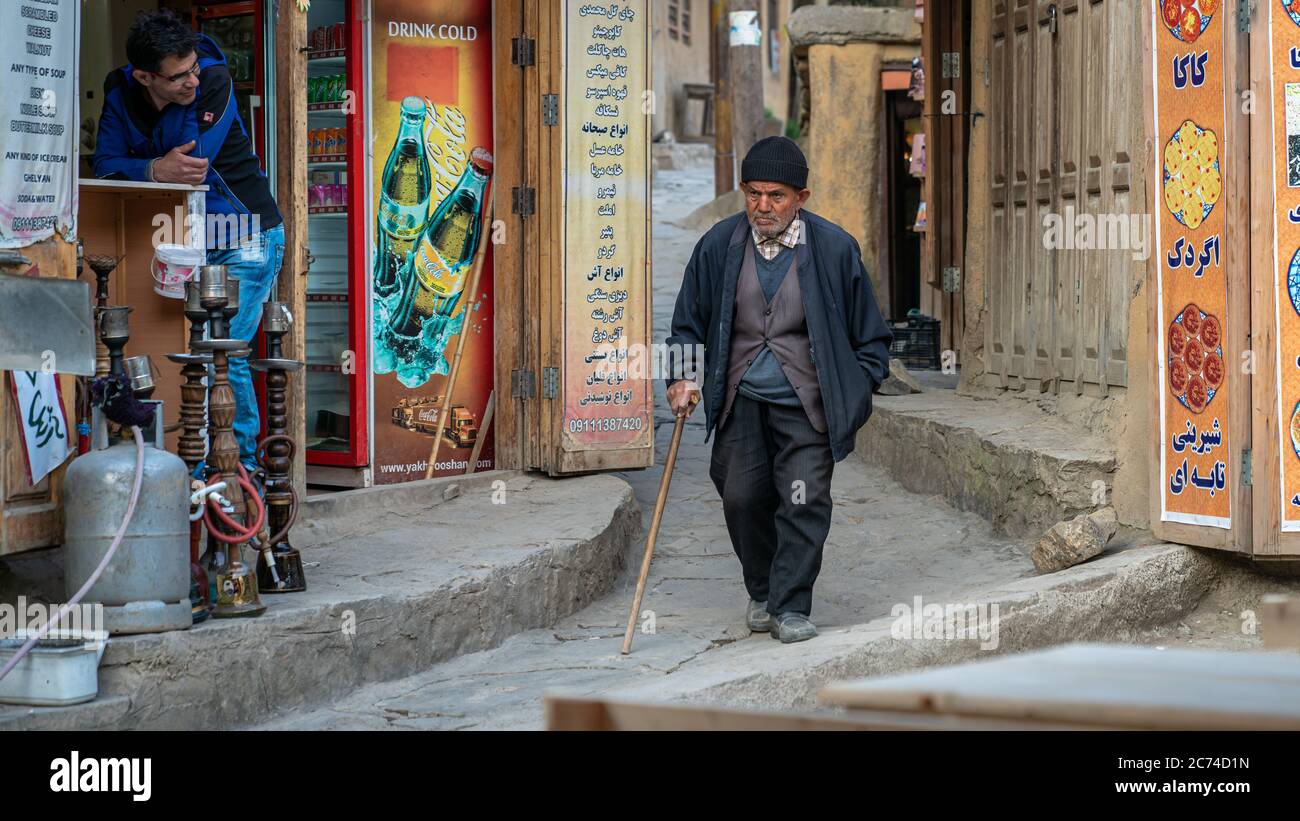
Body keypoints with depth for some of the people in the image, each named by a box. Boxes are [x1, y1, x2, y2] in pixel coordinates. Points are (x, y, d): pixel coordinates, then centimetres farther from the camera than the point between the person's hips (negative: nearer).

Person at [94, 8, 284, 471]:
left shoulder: (214, 82, -20)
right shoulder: (121, 91, -5)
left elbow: (192, 166, -26)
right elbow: (105, 164, -14)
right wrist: (156, 169, -31)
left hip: (244, 238, -5)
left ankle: (244, 467, -1)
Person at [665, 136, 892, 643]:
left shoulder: (834, 248, -6)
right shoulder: (719, 245, 0)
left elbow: (869, 334, 4)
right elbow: (688, 321, 13)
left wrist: (856, 393, -1)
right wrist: (683, 377, 1)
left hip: (807, 403, -2)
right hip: (741, 398, 3)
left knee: (804, 501, -10)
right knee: (742, 498, 3)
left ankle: (791, 608, -2)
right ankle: (761, 592, 26)